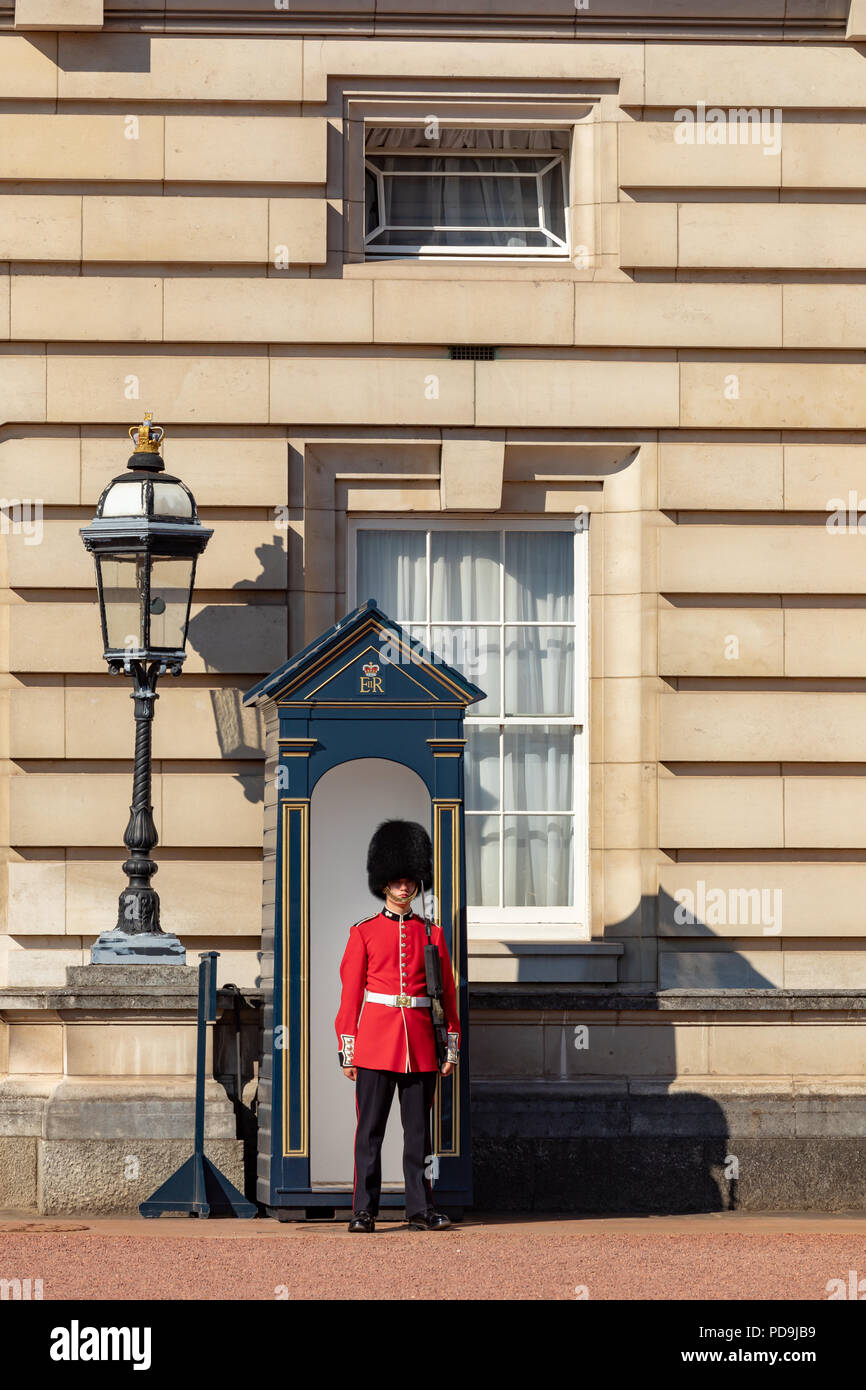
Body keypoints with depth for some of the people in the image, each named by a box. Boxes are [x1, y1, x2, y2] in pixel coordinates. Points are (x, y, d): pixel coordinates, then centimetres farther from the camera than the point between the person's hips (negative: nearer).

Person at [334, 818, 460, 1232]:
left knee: (419, 1130, 5)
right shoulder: (364, 933, 3)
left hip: (421, 1044, 2)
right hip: (376, 1040, -2)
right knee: (370, 1129, -2)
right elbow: (350, 993, 2)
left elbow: (447, 993, 11)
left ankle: (421, 1209, 9)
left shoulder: (431, 934, 10)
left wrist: (451, 1047, 6)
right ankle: (364, 1210, 0)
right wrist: (347, 1050, -3)